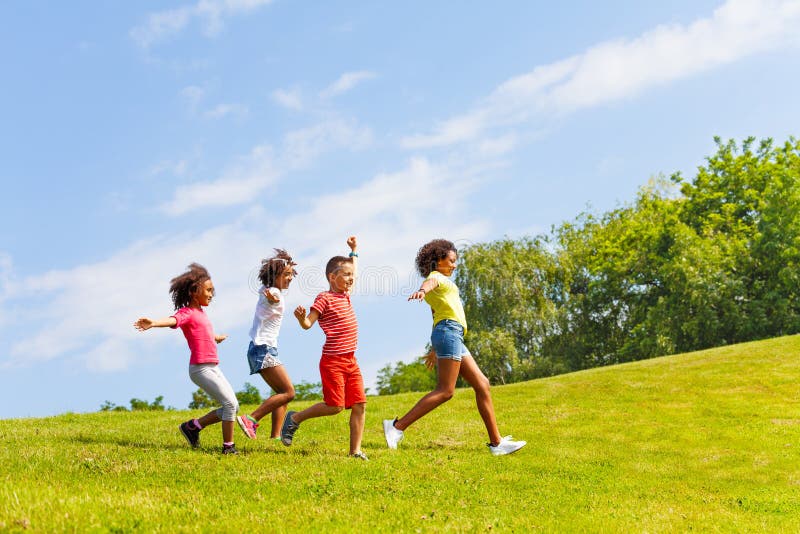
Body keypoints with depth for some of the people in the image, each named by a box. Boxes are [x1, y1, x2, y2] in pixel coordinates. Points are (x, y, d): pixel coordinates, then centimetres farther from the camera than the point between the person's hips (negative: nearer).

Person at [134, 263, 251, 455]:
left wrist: (217, 338, 61)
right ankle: (228, 447, -3)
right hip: (200, 368, -9)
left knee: (232, 407, 9)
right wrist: (153, 323, -54)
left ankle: (192, 426, 20)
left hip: (213, 367, 9)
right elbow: (172, 320, -32)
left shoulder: (200, 312, 17)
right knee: (230, 403, -13)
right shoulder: (186, 312, -9)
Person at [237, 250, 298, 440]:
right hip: (263, 349, -10)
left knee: (282, 393, 10)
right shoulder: (274, 293, -15)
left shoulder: (268, 291, 14)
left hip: (266, 349, 10)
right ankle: (251, 419, -14)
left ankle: (275, 436, 7)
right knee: (288, 392, -14)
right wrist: (273, 300, -63)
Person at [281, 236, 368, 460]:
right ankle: (294, 418, 11)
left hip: (350, 361, 8)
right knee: (335, 406, -9)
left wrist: (354, 250, 37)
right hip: (332, 361, -8)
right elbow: (308, 324, -13)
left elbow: (352, 269, 35)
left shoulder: (345, 294, 15)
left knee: (359, 405, 0)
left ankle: (355, 450, 5)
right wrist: (301, 317, -33)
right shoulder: (324, 299, -8)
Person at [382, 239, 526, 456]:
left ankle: (497, 442, 3)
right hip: (449, 331, -10)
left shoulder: (441, 281, 30)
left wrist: (435, 349, 44)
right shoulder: (435, 277, 1)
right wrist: (422, 290, -50)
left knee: (482, 385, 5)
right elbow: (431, 283, -25)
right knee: (445, 391, -17)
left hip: (454, 336, 10)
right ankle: (397, 426, -19)